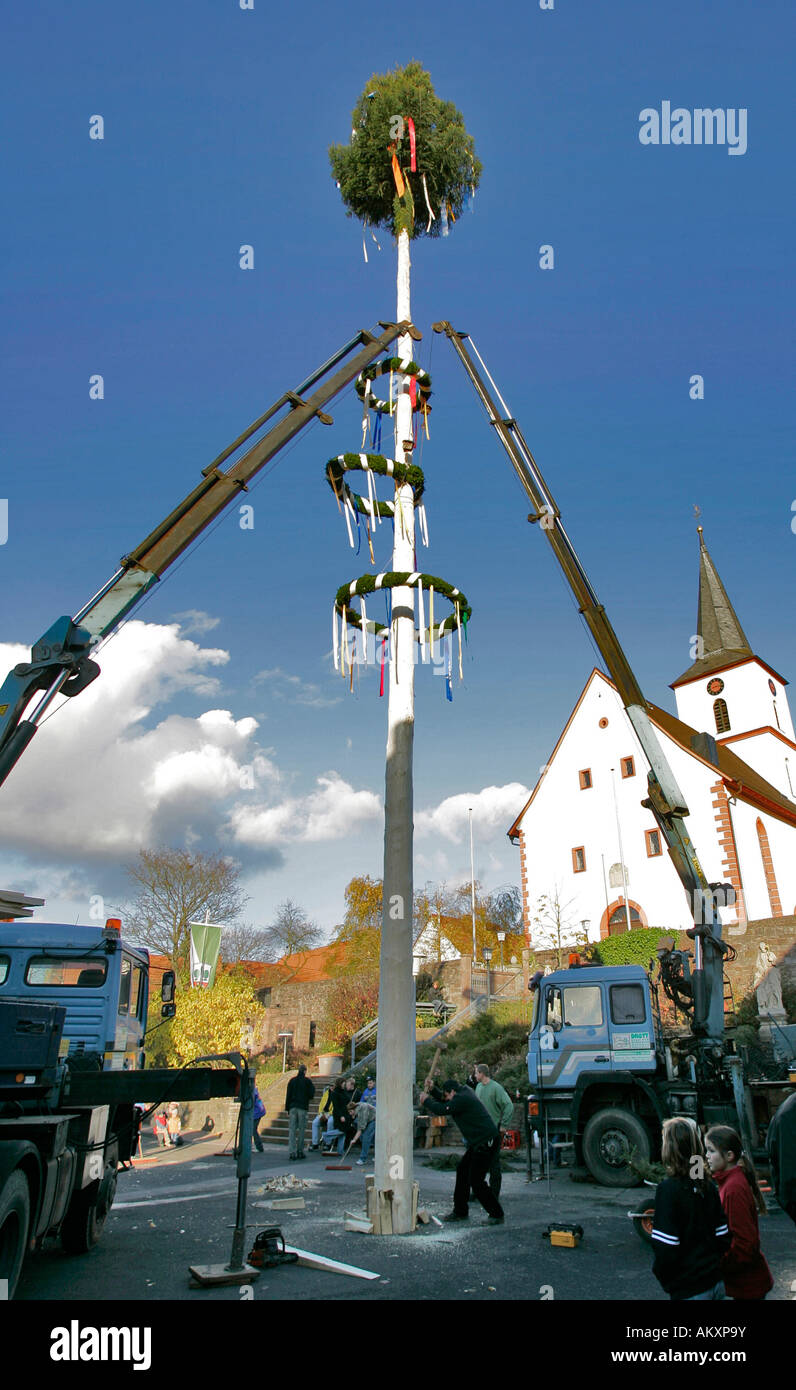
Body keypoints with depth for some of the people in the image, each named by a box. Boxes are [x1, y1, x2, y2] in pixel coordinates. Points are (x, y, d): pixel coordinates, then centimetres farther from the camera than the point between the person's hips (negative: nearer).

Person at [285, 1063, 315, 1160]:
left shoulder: (292, 1081, 8)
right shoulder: (307, 1081, -2)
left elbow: (288, 1096, 8)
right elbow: (311, 1095, -2)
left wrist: (287, 1109, 11)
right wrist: (312, 1087, 15)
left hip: (293, 1108, 2)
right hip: (303, 1108, -2)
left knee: (292, 1130, 1)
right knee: (301, 1130, 5)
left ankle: (292, 1152, -7)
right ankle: (300, 1151, 7)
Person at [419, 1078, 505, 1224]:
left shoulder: (462, 1099, -18)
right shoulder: (465, 1091, 12)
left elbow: (442, 1109, -20)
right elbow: (445, 1103, 26)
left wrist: (425, 1101, -5)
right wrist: (432, 1090, 13)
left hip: (486, 1141, -11)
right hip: (478, 1142, 11)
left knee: (476, 1181, -7)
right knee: (462, 1171, 14)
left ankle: (497, 1214, 5)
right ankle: (460, 1212, 24)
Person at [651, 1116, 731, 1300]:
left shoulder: (668, 1189, -21)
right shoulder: (708, 1185, -2)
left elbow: (666, 1250, -21)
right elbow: (724, 1239, 5)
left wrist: (662, 1277, -3)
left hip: (690, 1291, -6)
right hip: (717, 1283, 6)